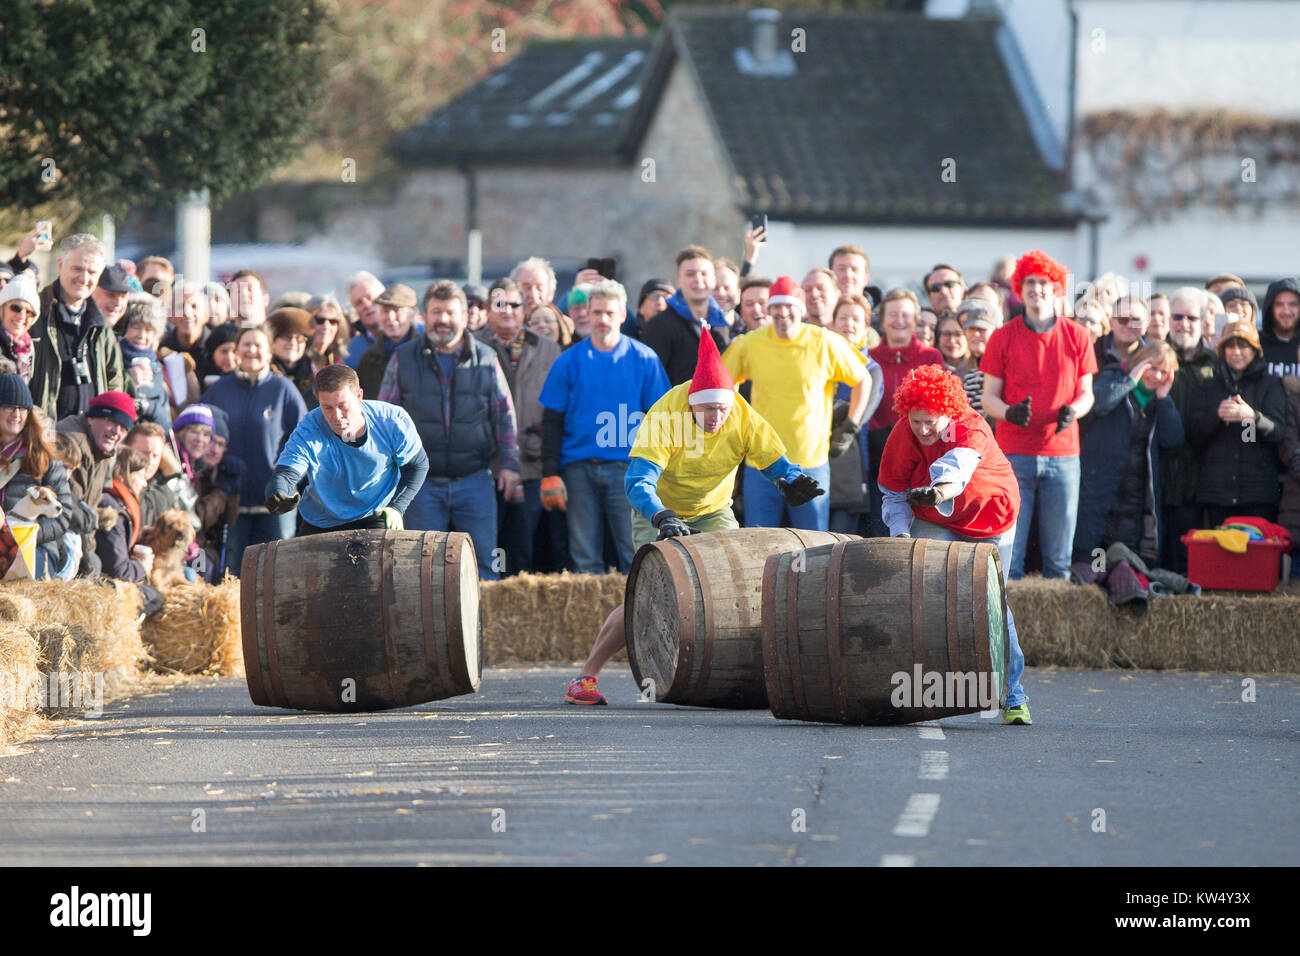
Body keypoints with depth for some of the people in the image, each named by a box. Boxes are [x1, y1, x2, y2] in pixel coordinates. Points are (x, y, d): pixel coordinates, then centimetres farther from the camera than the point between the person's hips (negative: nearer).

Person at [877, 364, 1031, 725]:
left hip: (989, 521, -3)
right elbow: (894, 492, -4)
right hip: (933, 523, 3)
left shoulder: (973, 429, -29)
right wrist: (900, 531, -21)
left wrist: (939, 491, -73)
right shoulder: (902, 435, -17)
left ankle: (1012, 695, 6)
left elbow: (959, 466, -52)